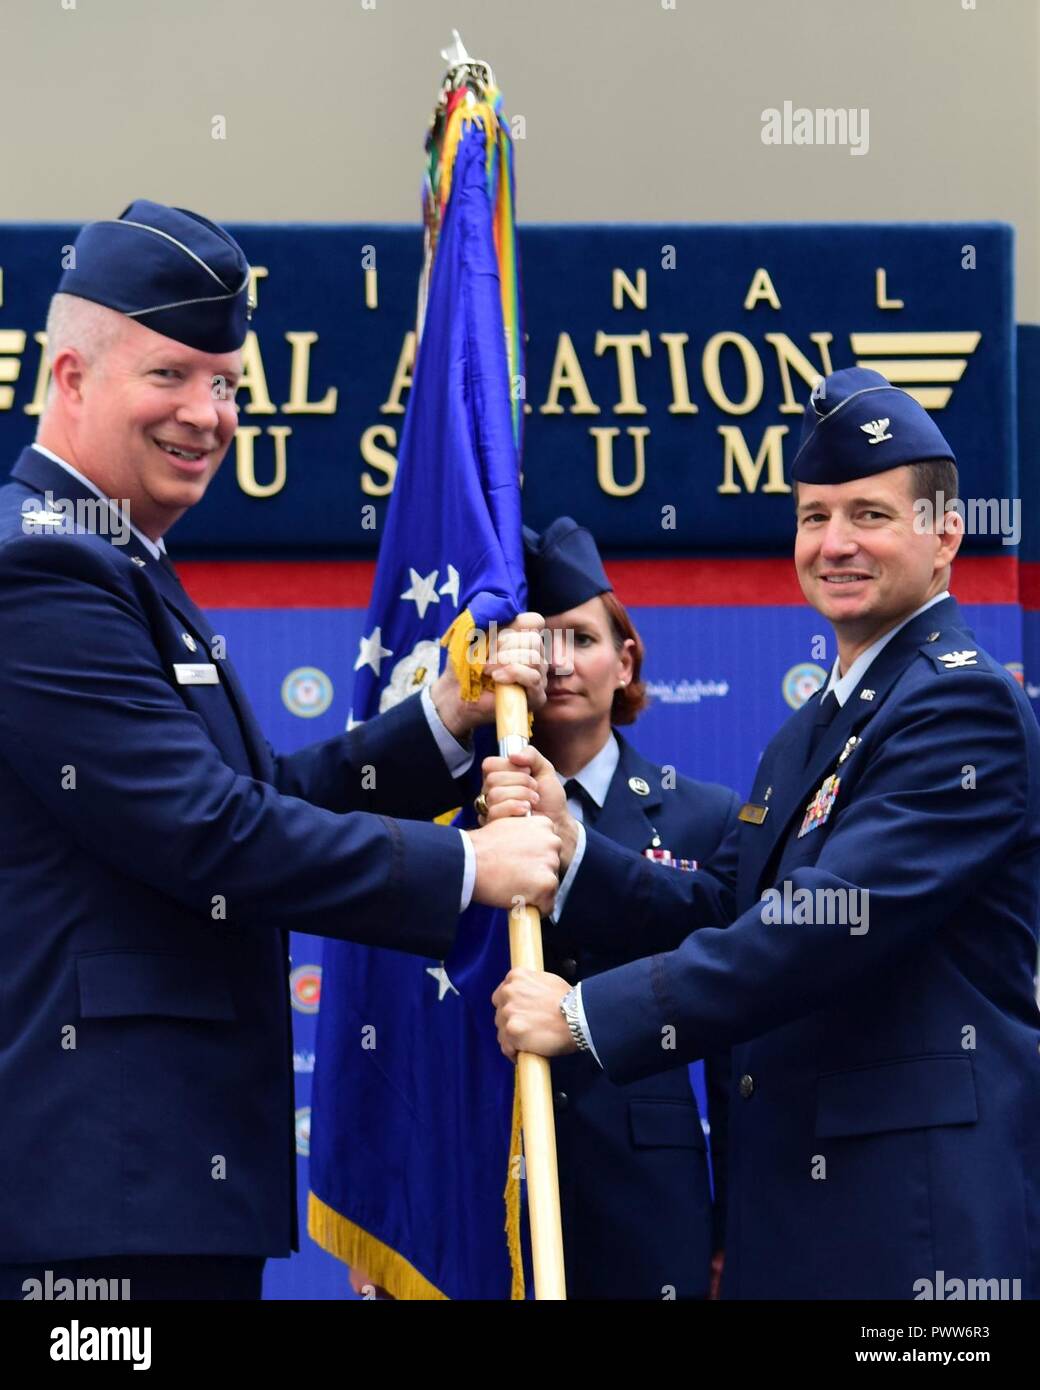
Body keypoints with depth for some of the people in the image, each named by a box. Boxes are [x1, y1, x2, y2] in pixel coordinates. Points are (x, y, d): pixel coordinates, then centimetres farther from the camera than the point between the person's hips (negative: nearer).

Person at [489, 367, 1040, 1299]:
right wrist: (566, 845, -4)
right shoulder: (811, 733, 20)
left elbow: (828, 923, -22)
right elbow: (724, 917, 12)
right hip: (798, 1197, 9)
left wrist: (587, 1014, -19)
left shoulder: (965, 703, -12)